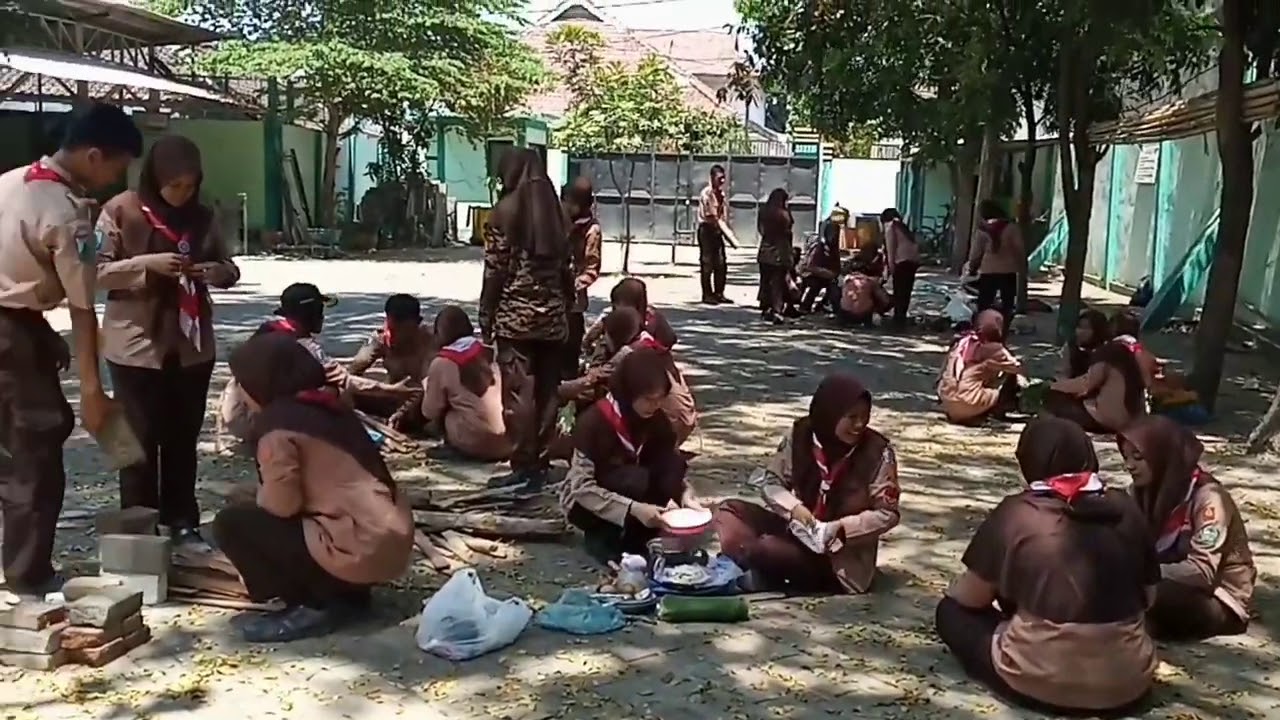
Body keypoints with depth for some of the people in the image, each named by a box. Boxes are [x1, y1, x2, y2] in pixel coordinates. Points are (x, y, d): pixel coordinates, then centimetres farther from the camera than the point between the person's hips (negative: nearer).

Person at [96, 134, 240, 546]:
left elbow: (230, 270, 10)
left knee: (184, 437, 11)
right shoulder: (121, 211, -7)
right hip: (137, 344, -4)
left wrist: (212, 271, -13)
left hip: (192, 344, 4)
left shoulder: (202, 216, 4)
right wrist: (148, 264, -23)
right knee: (141, 438, 4)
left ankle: (182, 521, 22)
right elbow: (97, 271, -9)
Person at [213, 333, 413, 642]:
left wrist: (256, 498, 9)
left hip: (359, 551, -9)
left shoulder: (277, 423, -10)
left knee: (230, 523, 0)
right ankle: (347, 594, 15)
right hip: (392, 542, 9)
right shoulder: (327, 407, 15)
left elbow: (281, 504, -12)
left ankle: (314, 606, -3)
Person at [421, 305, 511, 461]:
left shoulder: (442, 363, -3)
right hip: (512, 441, 4)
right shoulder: (490, 351, 9)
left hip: (479, 445, -4)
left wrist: (427, 387, 25)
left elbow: (430, 412, 5)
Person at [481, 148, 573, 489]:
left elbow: (495, 271, -7)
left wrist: (486, 317, -2)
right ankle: (541, 463, 13)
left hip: (516, 313, -5)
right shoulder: (555, 210, 10)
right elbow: (566, 268, 9)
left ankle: (523, 465, -2)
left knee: (518, 390, -2)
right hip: (552, 315, 5)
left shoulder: (505, 211, -4)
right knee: (546, 391, 8)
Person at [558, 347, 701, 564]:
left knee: (673, 463, -20)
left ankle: (634, 536, -13)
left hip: (632, 497, 6)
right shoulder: (593, 421, -25)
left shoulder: (658, 420, -9)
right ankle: (603, 537, -11)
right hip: (586, 504, -5)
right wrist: (633, 509, -38)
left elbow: (672, 471, -1)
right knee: (636, 480, -34)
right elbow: (582, 488, -28)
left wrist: (685, 495, -23)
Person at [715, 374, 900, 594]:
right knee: (730, 510, -9)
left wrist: (838, 528, -24)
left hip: (841, 557, -5)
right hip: (798, 530, 6)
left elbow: (887, 514, -12)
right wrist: (793, 507, -19)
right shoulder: (800, 434, -5)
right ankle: (760, 573, -19)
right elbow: (770, 481, 2)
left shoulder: (878, 452, -15)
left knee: (765, 548, -28)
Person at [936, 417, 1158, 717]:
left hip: (1039, 679, -4)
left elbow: (968, 597, 0)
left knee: (951, 612, 17)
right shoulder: (1125, 509, 2)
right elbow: (1148, 596, 11)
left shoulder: (1016, 512, -7)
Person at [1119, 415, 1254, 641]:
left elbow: (1203, 572, -30)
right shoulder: (1147, 491, 1)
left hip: (1221, 604, -7)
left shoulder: (1207, 497, -22)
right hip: (1175, 590, 7)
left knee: (1149, 592, -35)